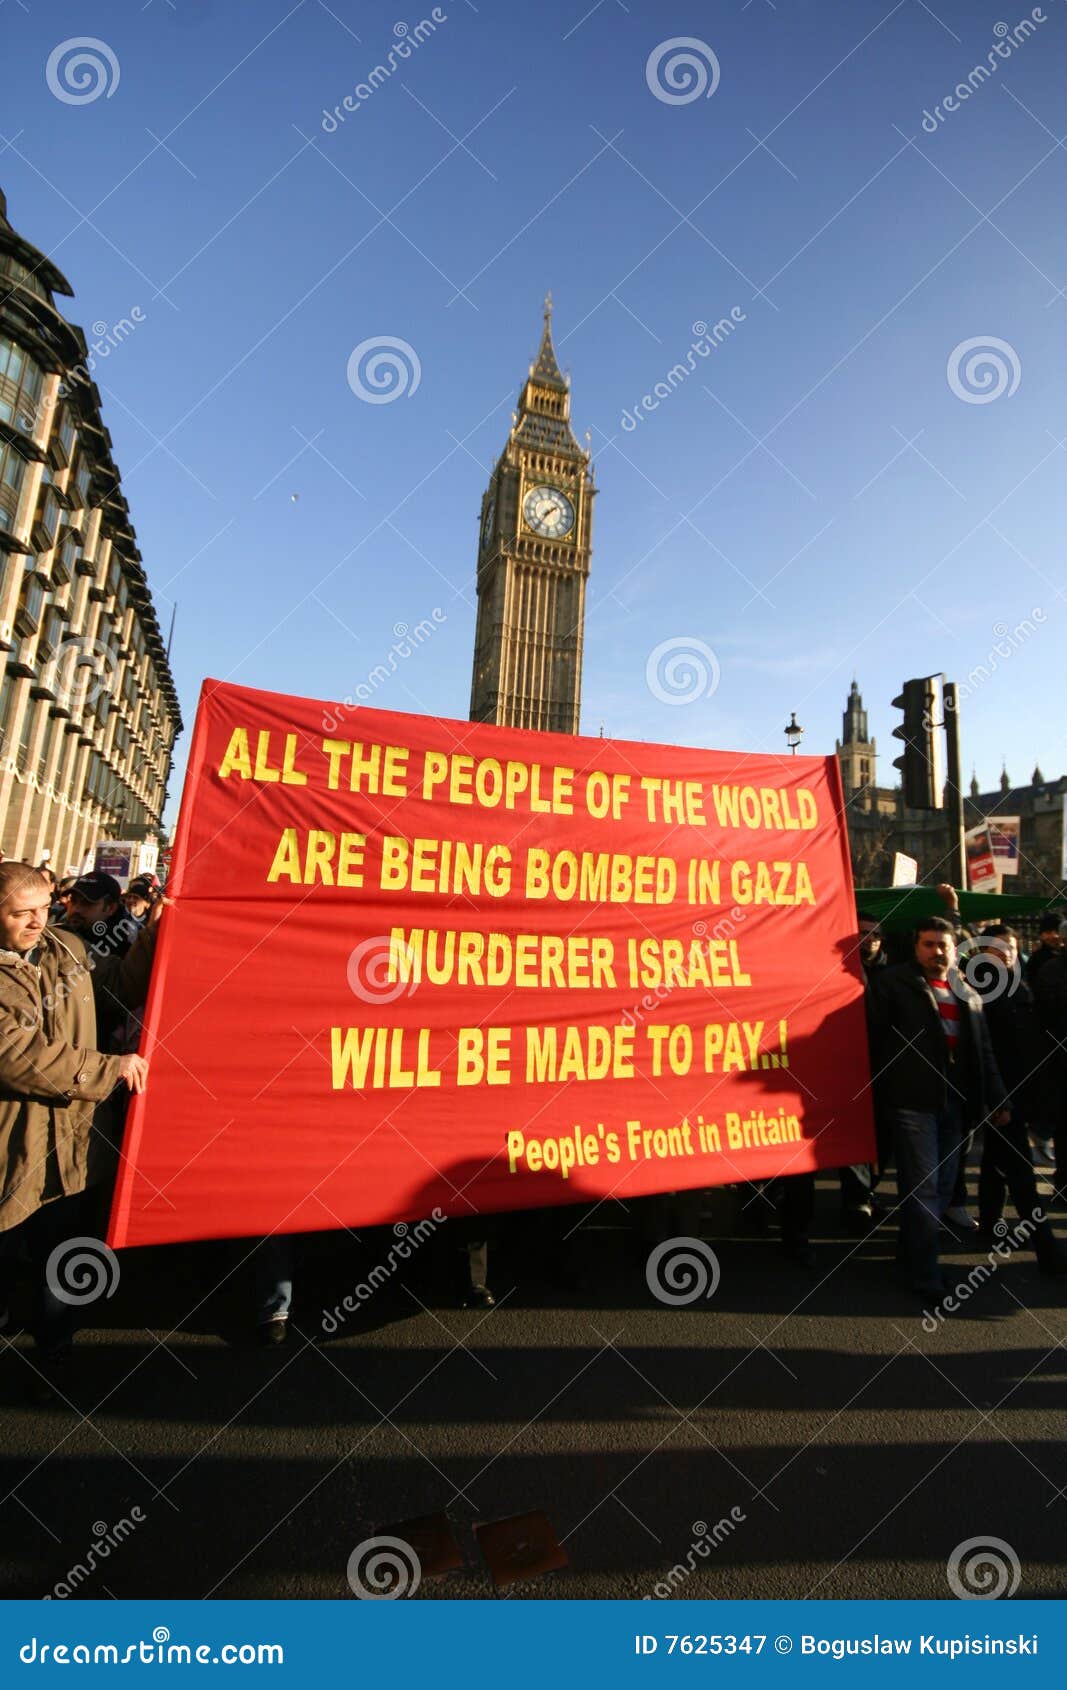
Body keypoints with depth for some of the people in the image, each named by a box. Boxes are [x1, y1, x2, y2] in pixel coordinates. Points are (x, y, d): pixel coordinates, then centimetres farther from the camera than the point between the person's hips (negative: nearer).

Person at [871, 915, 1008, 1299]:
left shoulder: (968, 995, 15)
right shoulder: (896, 985, -2)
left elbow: (983, 1052, 17)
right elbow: (876, 1037, -3)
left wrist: (996, 1100, 13)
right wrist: (882, 1090, -5)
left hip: (955, 1102, 6)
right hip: (913, 1100, -6)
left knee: (943, 1186, 15)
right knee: (923, 1187, -3)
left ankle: (911, 1252, 32)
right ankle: (925, 1274, 9)